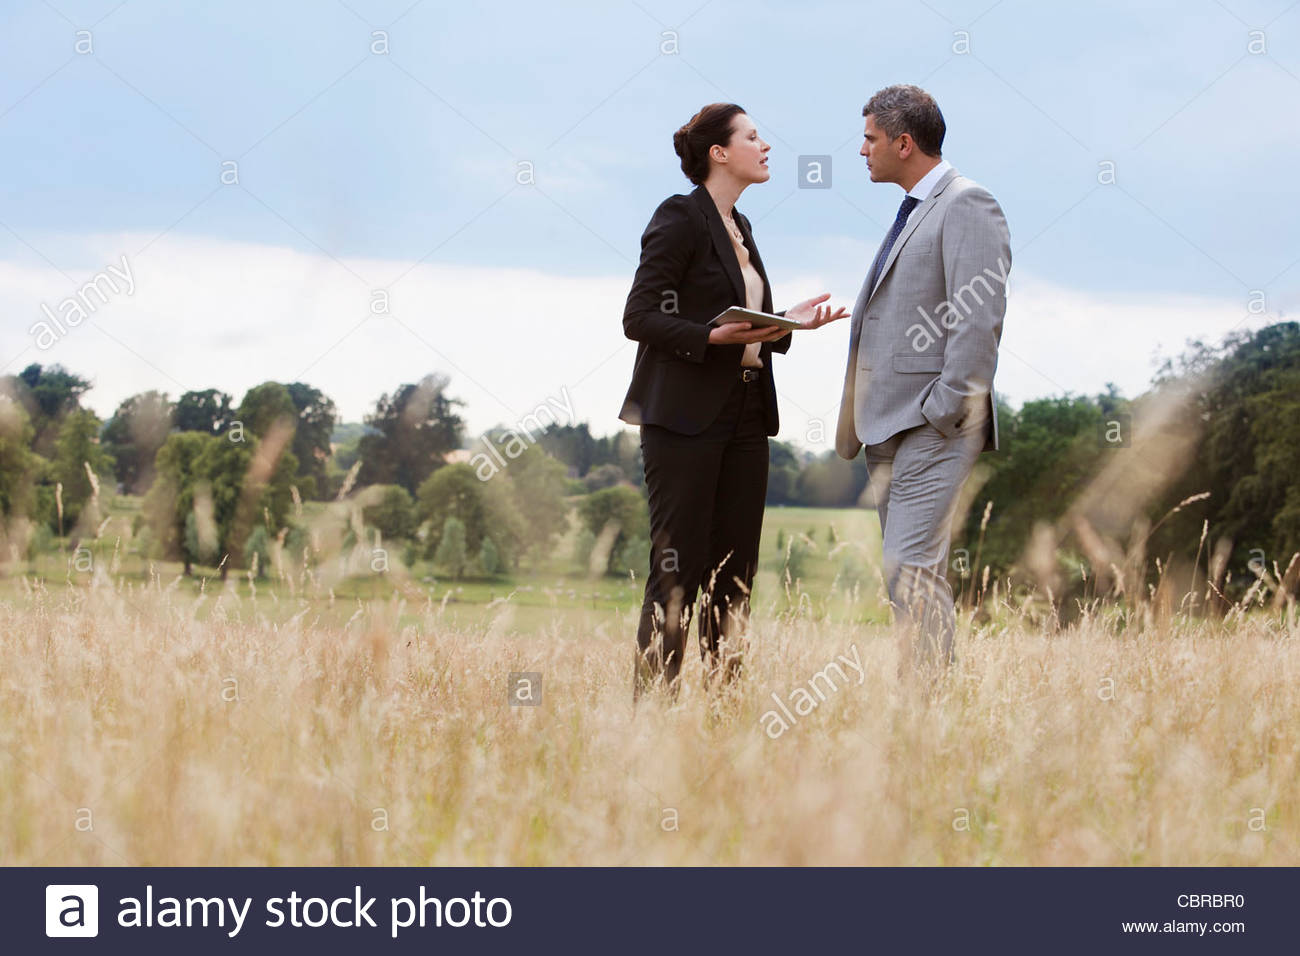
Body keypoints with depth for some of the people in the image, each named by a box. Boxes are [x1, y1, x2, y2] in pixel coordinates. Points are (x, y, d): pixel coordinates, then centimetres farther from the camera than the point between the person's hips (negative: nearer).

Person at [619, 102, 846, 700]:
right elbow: (640, 317, -13)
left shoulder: (739, 227, 19)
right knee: (677, 570, -8)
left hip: (744, 416, 8)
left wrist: (788, 324, 9)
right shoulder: (680, 218, -6)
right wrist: (714, 336, -22)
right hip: (685, 418, -8)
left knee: (735, 572, 6)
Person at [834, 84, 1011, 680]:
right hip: (889, 427, 10)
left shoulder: (966, 206, -9)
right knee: (904, 574, 10)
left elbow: (980, 320, -18)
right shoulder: (913, 211, 22)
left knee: (913, 570, -15)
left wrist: (944, 411, -20)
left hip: (932, 427, -10)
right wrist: (863, 420, 18)